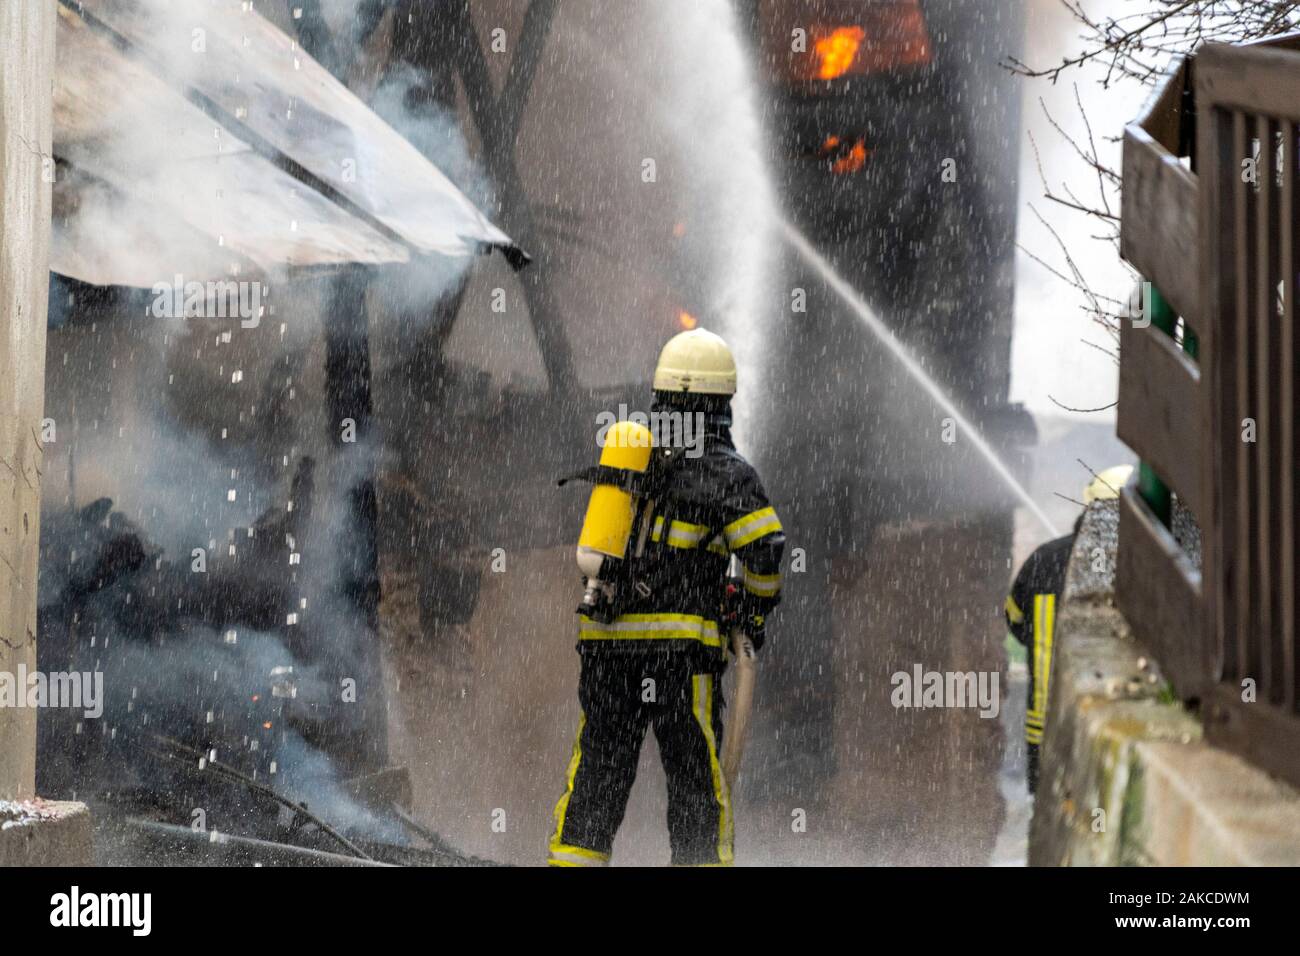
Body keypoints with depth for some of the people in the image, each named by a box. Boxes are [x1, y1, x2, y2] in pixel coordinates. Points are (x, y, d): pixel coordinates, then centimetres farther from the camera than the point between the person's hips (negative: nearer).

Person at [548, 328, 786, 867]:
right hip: (681, 642, -5)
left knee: (595, 775, 10)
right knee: (697, 781, 4)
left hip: (604, 640, 5)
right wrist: (755, 610, 5)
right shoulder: (724, 471, -5)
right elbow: (765, 548, -16)